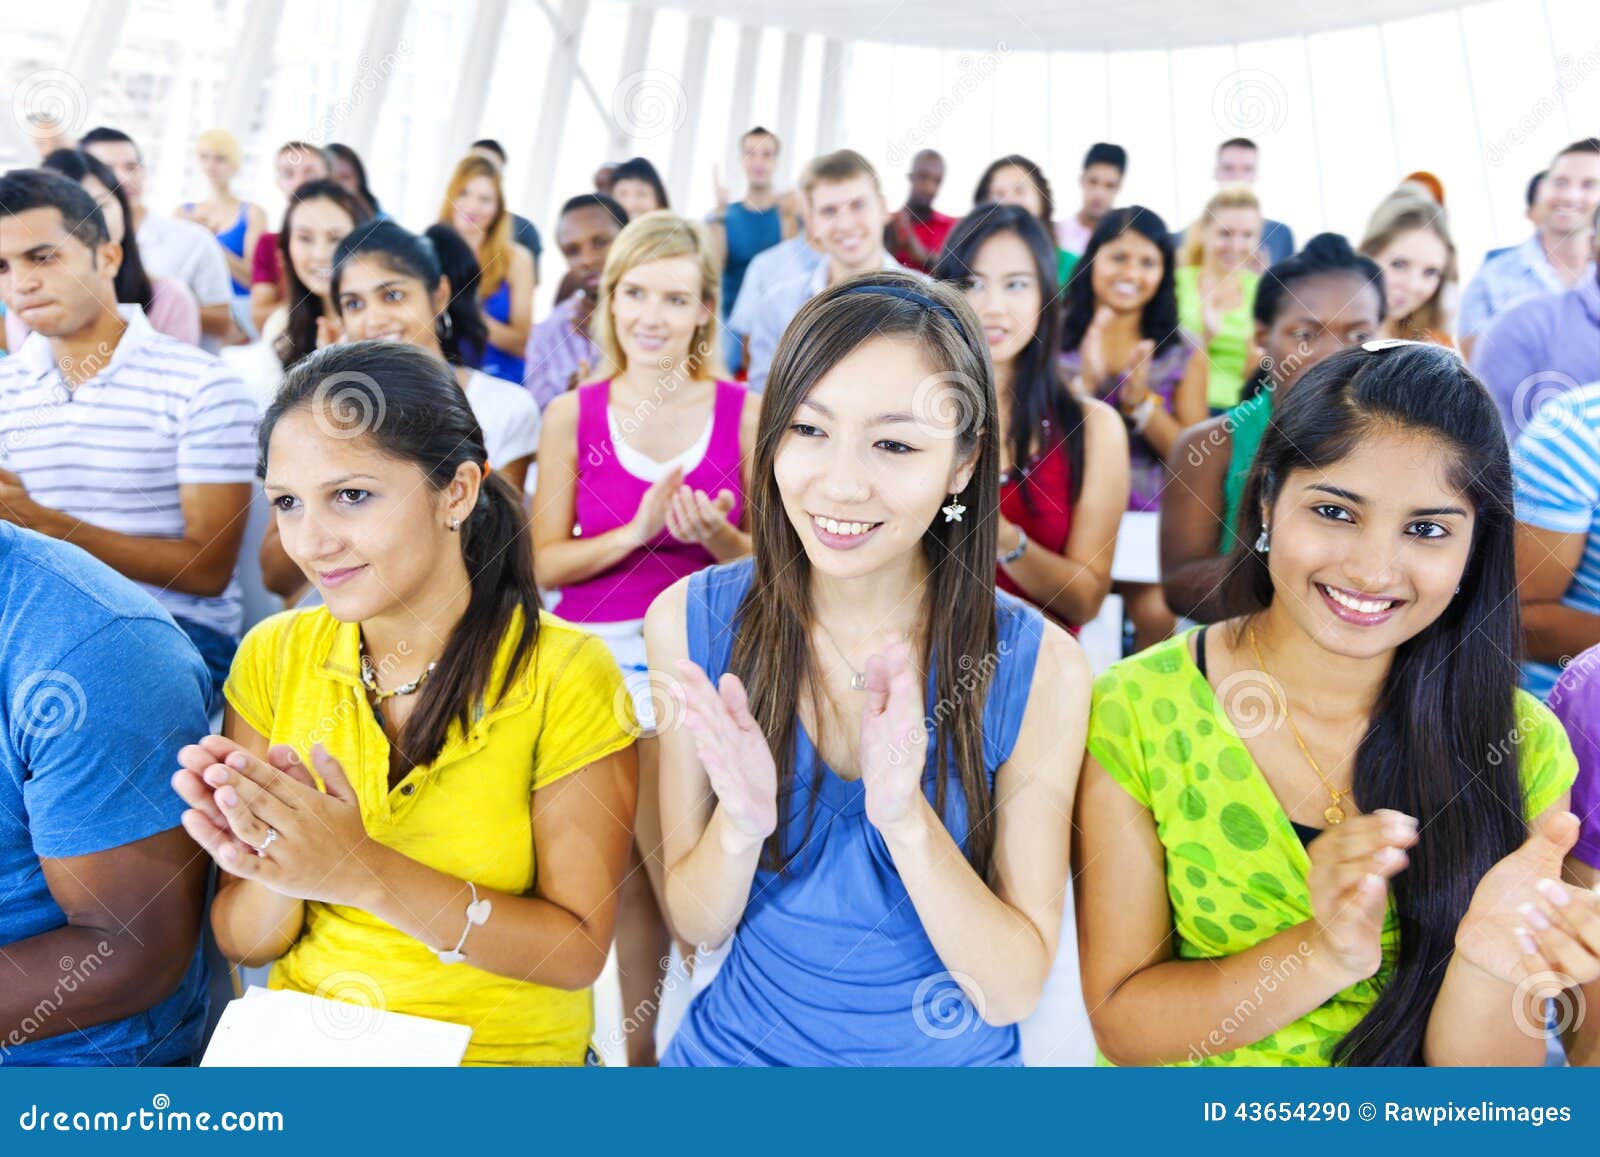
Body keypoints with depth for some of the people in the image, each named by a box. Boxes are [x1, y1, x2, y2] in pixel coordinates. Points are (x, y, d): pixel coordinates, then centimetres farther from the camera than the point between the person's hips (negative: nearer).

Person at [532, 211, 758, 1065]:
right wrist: (638, 532, -16)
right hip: (600, 658, 1)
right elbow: (544, 561, 0)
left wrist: (717, 535, -18)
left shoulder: (744, 413, 0)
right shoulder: (571, 416, 3)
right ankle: (641, 1042, 28)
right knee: (632, 869, 8)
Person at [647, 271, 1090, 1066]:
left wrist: (905, 816, -26)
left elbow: (1012, 991, -12)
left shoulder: (1039, 670, -14)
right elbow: (697, 926, -5)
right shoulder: (691, 621, -11)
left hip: (950, 1057, 0)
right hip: (740, 1044, 1)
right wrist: (739, 823, -24)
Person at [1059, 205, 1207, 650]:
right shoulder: (1055, 334, 3)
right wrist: (1086, 380, -16)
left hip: (1148, 514, 1)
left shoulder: (1183, 353, 6)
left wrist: (1139, 401, -13)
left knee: (1157, 618, -18)